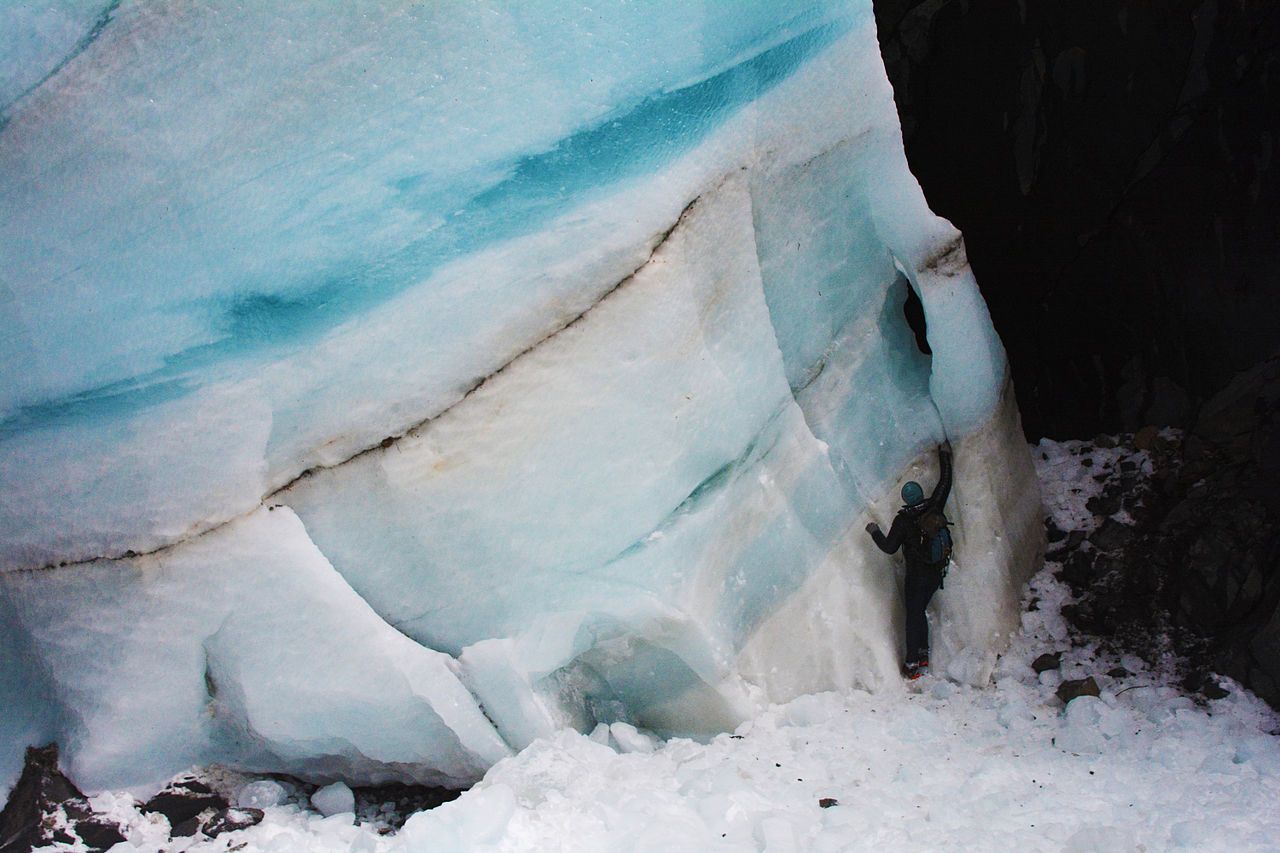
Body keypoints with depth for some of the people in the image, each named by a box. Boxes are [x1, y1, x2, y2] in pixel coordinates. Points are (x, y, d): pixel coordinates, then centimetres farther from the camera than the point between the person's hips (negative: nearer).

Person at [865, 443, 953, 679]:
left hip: (917, 574, -5)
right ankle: (923, 654, 20)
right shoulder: (934, 506, -7)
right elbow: (945, 482, 7)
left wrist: (875, 532, 3)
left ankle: (913, 664, 0)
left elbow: (889, 547, -13)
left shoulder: (903, 520, -17)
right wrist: (944, 456, 17)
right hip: (938, 572, 5)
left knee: (913, 615, 2)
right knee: (920, 611, 20)